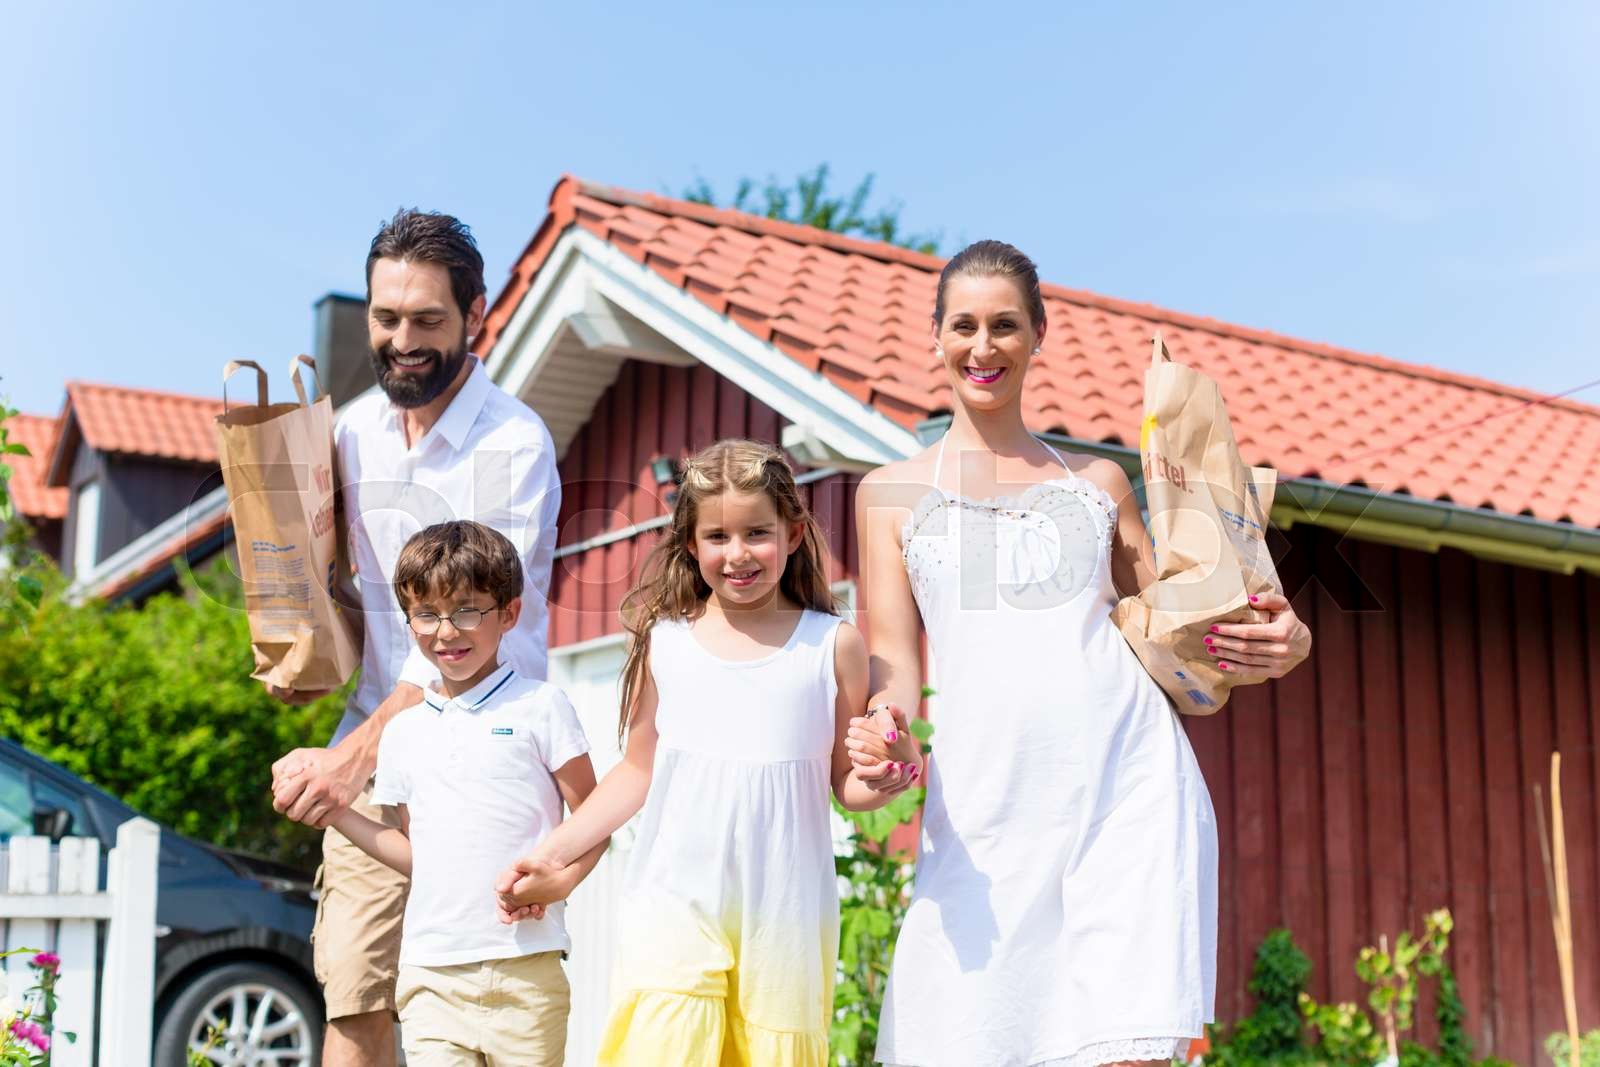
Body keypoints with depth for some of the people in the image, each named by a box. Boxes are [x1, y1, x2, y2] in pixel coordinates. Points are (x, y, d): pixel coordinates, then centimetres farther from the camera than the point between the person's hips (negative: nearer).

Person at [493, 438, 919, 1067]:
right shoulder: (664, 639, 5)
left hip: (785, 912, 0)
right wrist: (552, 855, 8)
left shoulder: (832, 645, 3)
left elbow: (846, 783, 7)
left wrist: (887, 770, -14)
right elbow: (638, 769, 12)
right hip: (674, 901, 0)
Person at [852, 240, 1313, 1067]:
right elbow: (893, 655, 8)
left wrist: (1278, 646, -2)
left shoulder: (1096, 481, 19)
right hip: (986, 803, 0)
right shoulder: (892, 494, 15)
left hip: (1130, 780, 0)